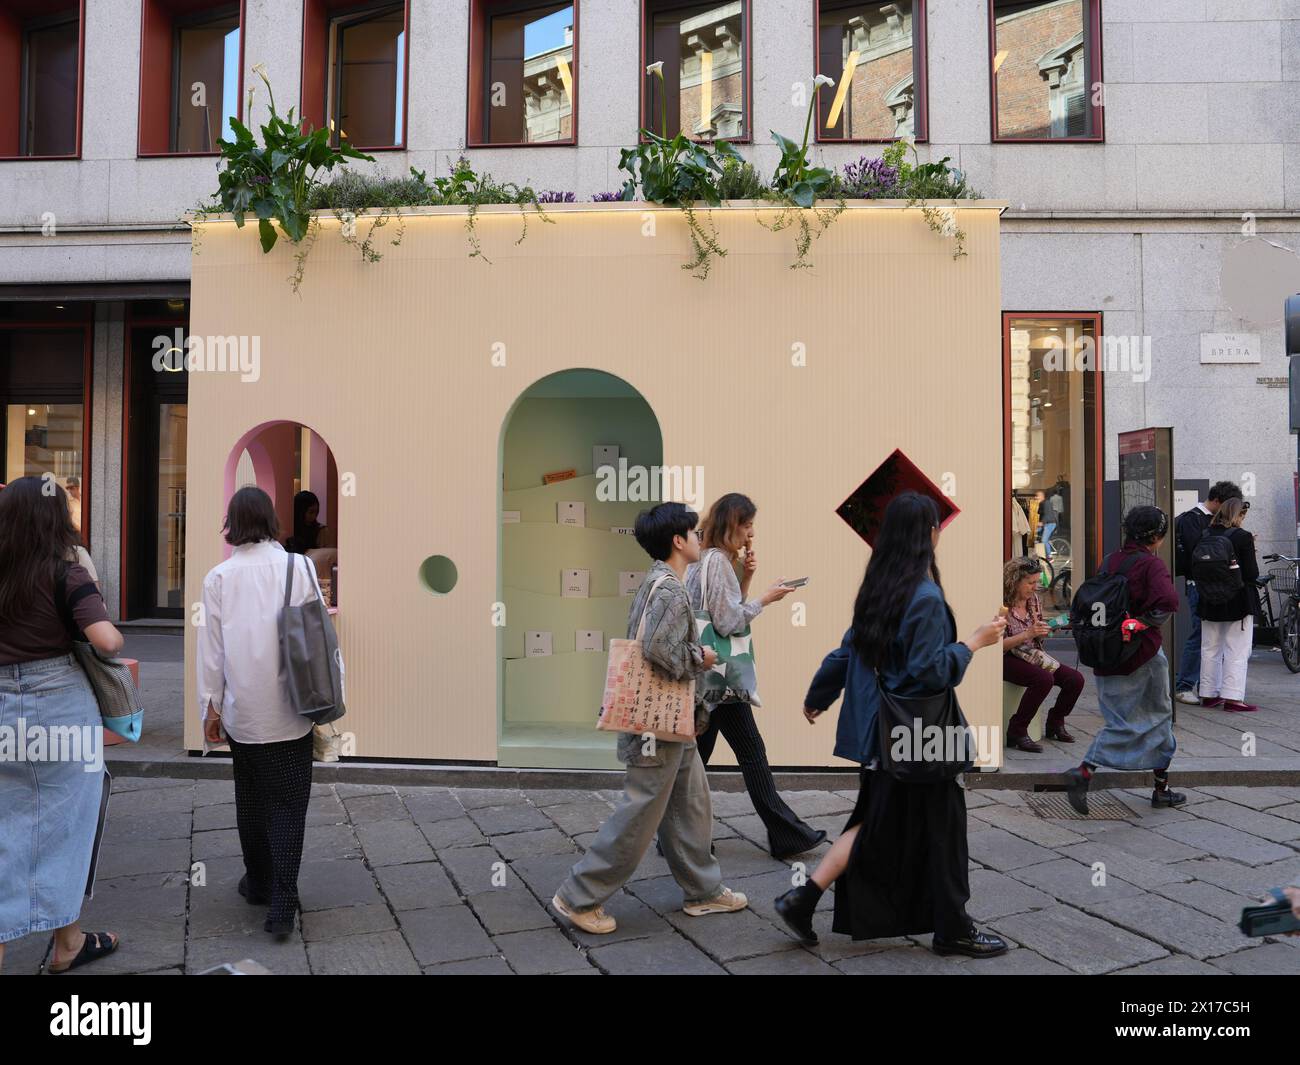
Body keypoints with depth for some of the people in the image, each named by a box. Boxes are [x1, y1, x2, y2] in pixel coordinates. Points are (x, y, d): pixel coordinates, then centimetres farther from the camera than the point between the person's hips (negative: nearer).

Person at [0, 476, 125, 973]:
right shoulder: (67, 576, -12)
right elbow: (107, 641, -21)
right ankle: (66, 942, 22)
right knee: (62, 824, 9)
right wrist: (117, 636, 0)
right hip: (60, 704, -4)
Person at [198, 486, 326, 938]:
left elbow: (211, 647, -2)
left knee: (251, 800, 19)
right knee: (289, 806, 6)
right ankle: (282, 906, 2)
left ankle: (258, 883, 35)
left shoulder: (219, 576, -5)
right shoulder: (299, 567, -8)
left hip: (242, 711, 1)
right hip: (289, 712, -1)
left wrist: (211, 706, 6)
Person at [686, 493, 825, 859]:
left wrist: (745, 578, 7)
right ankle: (786, 835, 9)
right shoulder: (716, 560, -15)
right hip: (722, 674, -10)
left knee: (698, 754, 11)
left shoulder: (708, 559, 15)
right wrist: (765, 599, -9)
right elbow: (728, 622, -18)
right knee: (751, 752, -1)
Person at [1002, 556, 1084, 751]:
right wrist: (1027, 634, -27)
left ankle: (1054, 723, 16)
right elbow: (998, 646, -20)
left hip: (1033, 655, 7)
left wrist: (1043, 630, -7)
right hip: (1007, 660, -7)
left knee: (1075, 679, -8)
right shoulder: (1003, 605, -16)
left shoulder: (1033, 599, 6)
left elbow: (1037, 638, 16)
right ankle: (1016, 733, -20)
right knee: (1044, 679, -32)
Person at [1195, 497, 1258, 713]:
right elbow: (1252, 574, -12)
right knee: (1237, 652, 1)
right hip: (1238, 602, -5)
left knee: (1210, 649, 14)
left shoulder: (1205, 537, 1)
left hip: (1209, 601, 5)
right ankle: (1232, 697, -1)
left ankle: (1209, 694, 20)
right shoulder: (1243, 537, -13)